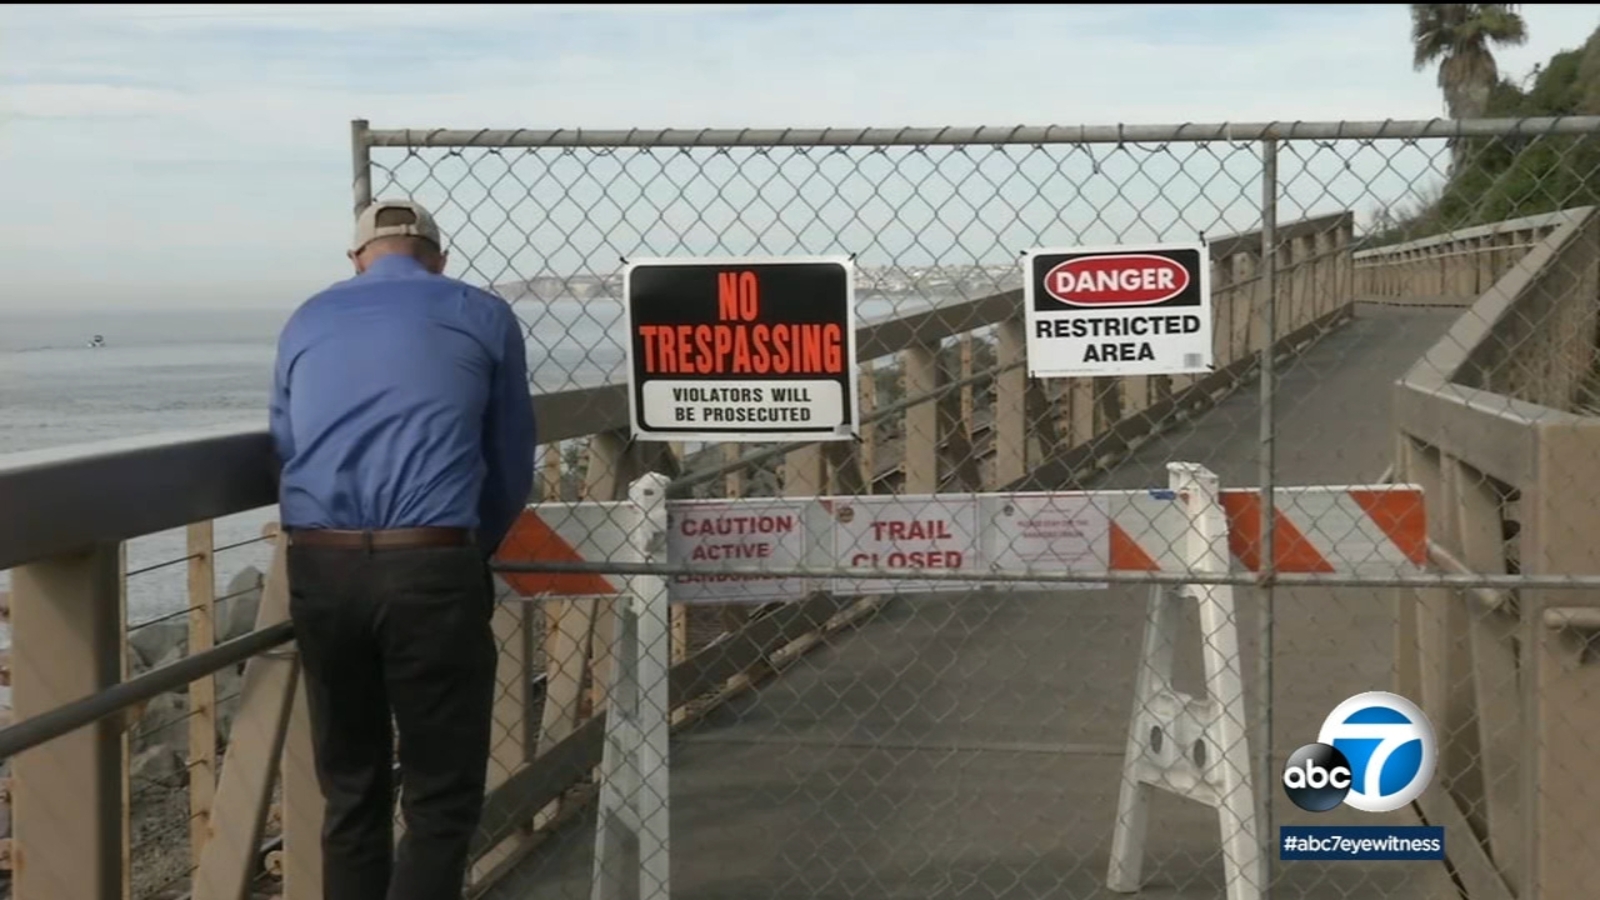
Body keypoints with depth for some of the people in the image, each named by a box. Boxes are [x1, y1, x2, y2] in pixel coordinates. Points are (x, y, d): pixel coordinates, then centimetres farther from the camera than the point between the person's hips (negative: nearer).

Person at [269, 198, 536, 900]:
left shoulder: (306, 321, 18)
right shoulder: (482, 317, 10)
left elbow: (285, 449, 19)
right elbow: (513, 470, 13)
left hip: (319, 568, 4)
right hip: (431, 568, -3)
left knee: (350, 791, 14)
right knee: (442, 797, 4)